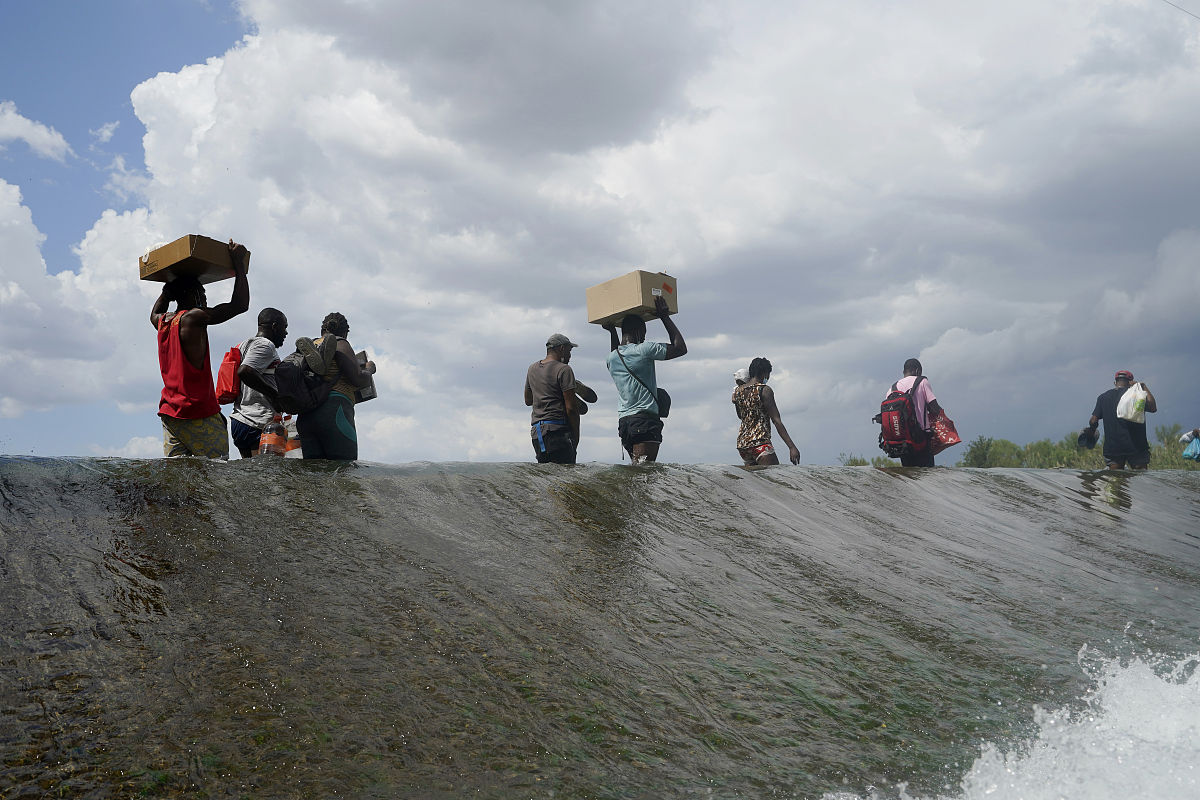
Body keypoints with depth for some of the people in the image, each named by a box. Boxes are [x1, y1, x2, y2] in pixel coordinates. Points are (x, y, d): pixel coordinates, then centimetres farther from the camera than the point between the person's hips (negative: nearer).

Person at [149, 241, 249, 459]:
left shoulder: (162, 322, 13)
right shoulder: (194, 318, -11)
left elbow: (154, 313, 40)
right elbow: (240, 305, -12)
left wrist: (170, 287, 41)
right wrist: (238, 263, -3)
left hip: (169, 413, 8)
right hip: (198, 414, -8)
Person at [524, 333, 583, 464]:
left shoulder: (532, 368, 17)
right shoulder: (563, 370, -6)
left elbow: (528, 400, 29)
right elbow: (571, 408, -11)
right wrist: (576, 436, -1)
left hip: (536, 430, 8)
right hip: (557, 429, -7)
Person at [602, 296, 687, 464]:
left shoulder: (611, 358, 15)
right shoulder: (644, 350, -5)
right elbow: (680, 348, 2)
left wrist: (612, 331, 42)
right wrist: (665, 317, 7)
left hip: (623, 421, 8)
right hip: (645, 418, -8)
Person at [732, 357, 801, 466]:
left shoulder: (737, 392, 12)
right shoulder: (764, 390, -7)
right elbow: (777, 421, -12)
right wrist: (792, 447, -14)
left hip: (742, 444, 8)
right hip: (760, 443, -8)